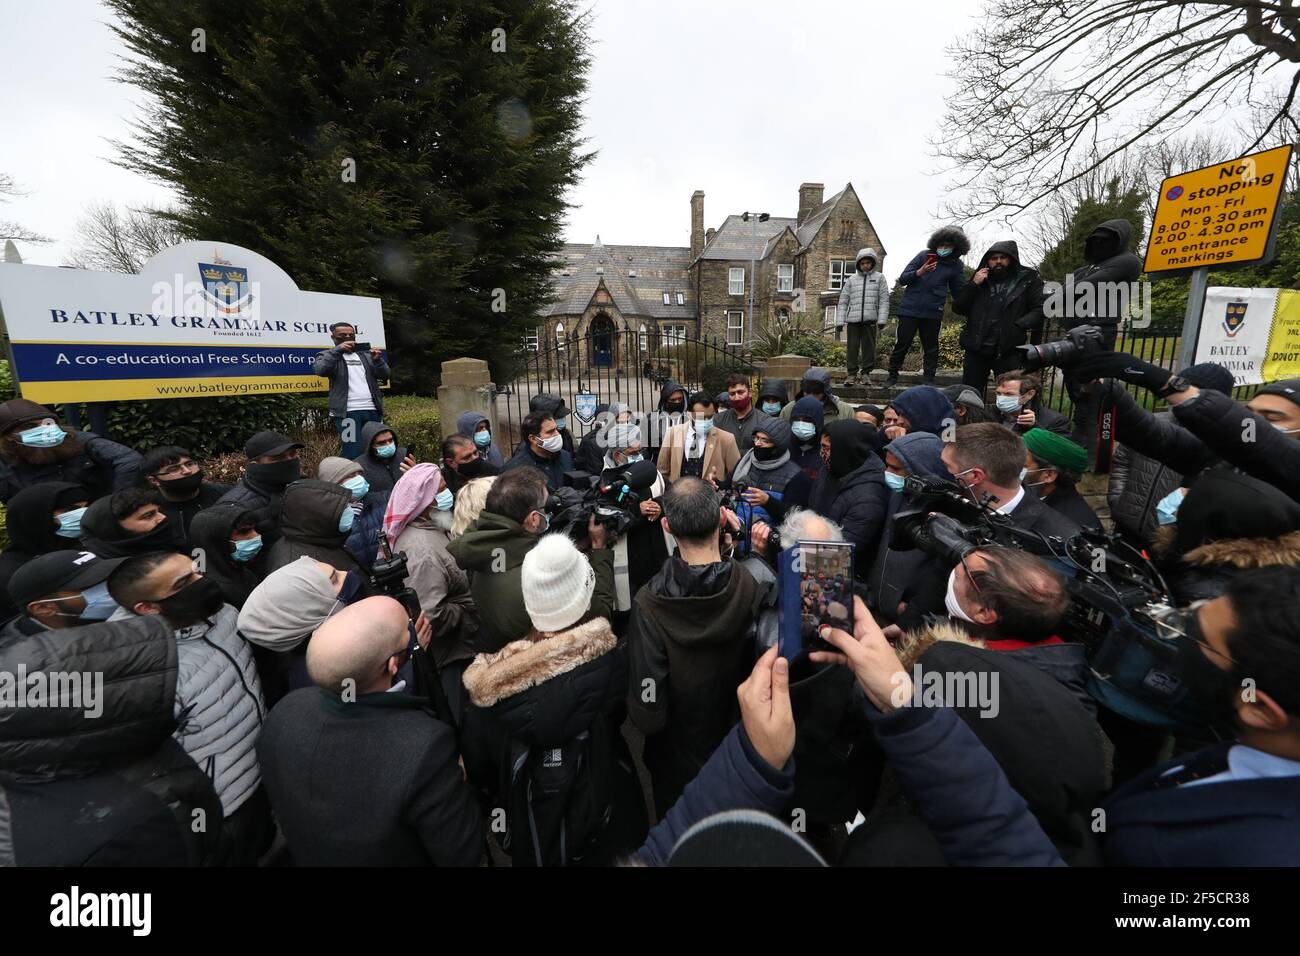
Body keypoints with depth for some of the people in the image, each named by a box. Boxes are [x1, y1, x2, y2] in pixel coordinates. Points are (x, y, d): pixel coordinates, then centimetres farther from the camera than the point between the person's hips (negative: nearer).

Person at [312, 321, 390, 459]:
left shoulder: (365, 355, 22)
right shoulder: (327, 355, 11)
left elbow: (385, 375, 13)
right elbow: (320, 370, -10)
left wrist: (378, 360, -6)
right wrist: (338, 349, -13)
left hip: (372, 410, 4)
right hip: (347, 412, -4)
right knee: (353, 453, -12)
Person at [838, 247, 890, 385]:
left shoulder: (879, 277, 11)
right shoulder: (852, 279, 15)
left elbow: (884, 300, 5)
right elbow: (843, 301, 13)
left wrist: (881, 320, -5)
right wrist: (841, 321, 4)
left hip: (870, 320, -1)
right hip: (853, 319, 1)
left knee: (868, 347, 1)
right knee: (853, 347, -1)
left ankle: (866, 373, 9)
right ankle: (852, 374, 2)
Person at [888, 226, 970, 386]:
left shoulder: (956, 266, 5)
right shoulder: (924, 255, 1)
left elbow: (958, 292, 13)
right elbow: (902, 279, -2)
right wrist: (919, 272, -20)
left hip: (933, 313, 2)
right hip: (909, 308, -1)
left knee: (931, 347, 4)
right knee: (902, 344, -2)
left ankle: (928, 379, 11)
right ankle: (892, 376, 10)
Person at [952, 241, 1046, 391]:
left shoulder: (1028, 279, 3)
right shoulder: (980, 279, 14)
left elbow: (1042, 308, -4)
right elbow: (958, 308, 8)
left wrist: (1021, 326, -18)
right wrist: (972, 285, -4)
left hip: (1009, 351, -3)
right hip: (976, 348, 3)